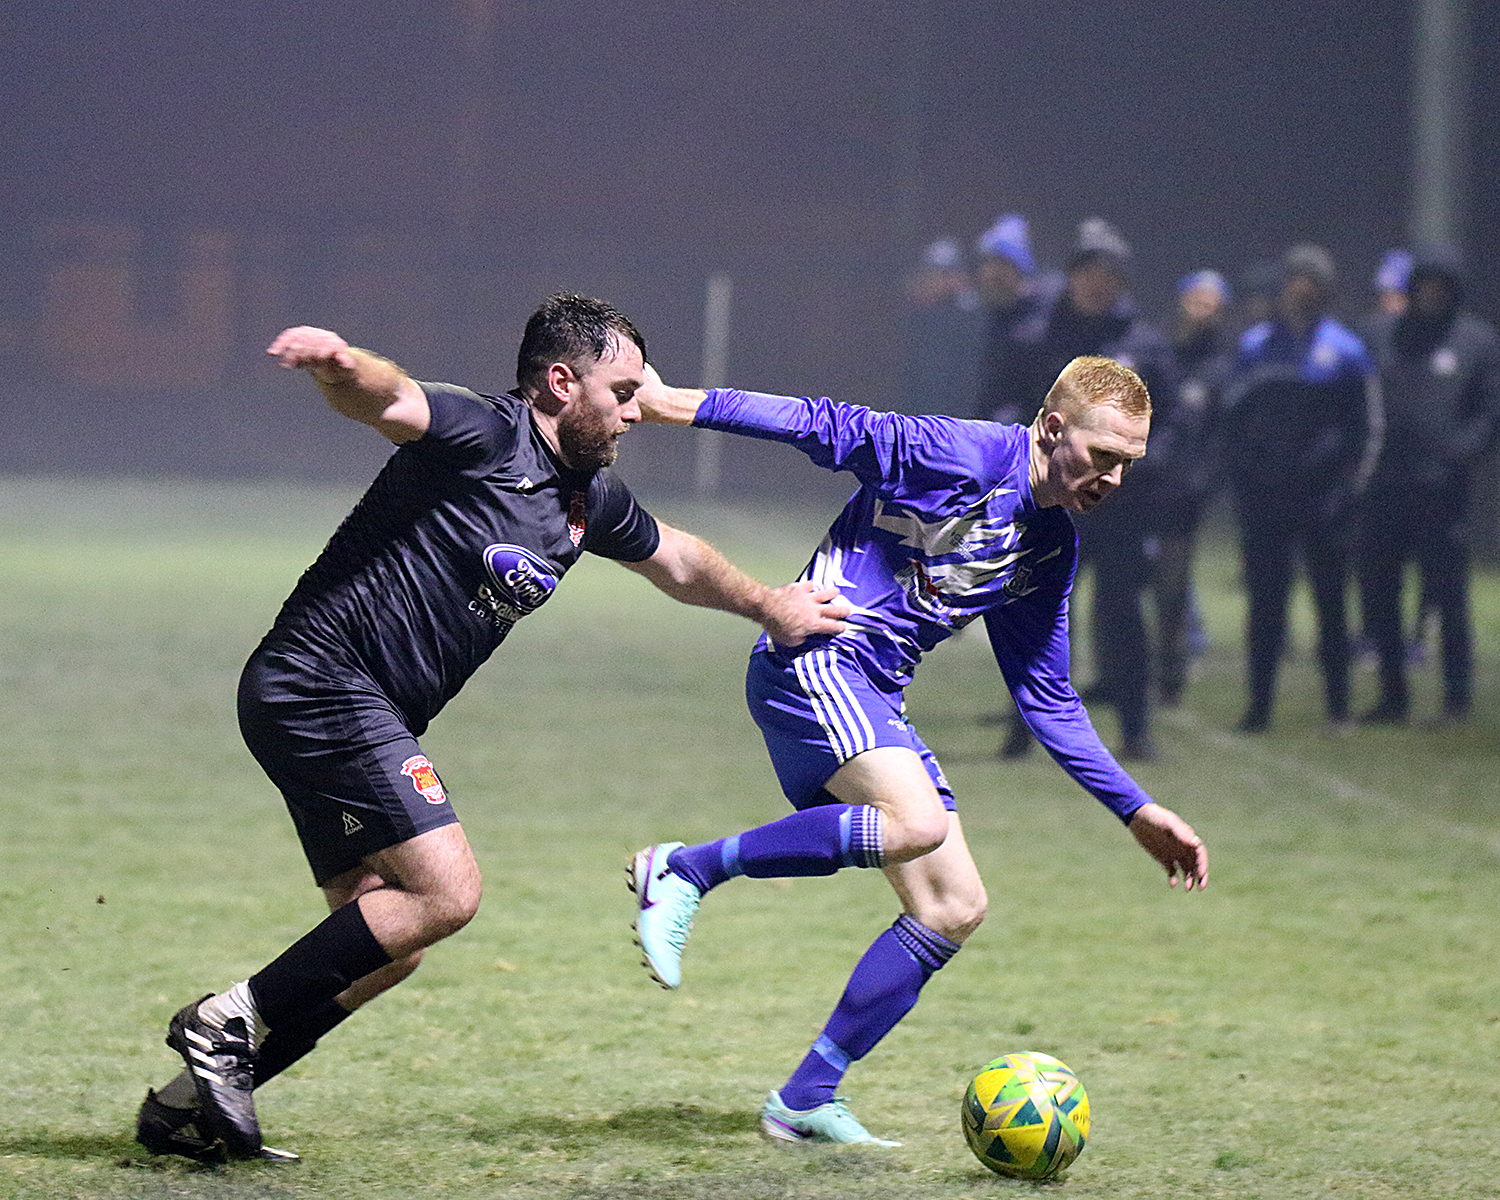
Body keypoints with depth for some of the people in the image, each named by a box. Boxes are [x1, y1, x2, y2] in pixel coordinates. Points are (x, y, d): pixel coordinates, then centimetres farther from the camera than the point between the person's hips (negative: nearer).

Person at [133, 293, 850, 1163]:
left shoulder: (590, 500, 13)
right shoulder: (484, 436, -13)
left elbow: (677, 562, 34)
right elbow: (387, 400, -34)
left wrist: (769, 604, 43)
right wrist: (338, 364, -56)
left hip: (363, 720, 10)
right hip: (321, 682, -10)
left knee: (386, 946, 8)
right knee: (446, 891, -17)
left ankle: (193, 1106, 11)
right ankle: (233, 1021, -11)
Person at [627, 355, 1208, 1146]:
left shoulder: (1052, 551, 15)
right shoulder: (964, 456, -10)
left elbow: (1047, 700, 21)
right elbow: (835, 430, -12)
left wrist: (1136, 812, 18)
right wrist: (683, 404, -18)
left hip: (875, 704, 9)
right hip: (810, 659, -9)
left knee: (954, 909, 2)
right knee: (916, 822, -32)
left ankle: (805, 1102, 5)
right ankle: (684, 870, -18)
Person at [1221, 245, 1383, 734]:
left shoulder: (1346, 351, 4)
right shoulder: (1254, 346, 10)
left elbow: (1369, 427, 5)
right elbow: (1232, 419, 13)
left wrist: (1347, 486, -4)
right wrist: (1241, 482, 4)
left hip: (1323, 497, -2)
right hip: (1263, 500, 2)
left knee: (1330, 604, 1)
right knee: (1264, 601, 2)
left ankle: (1338, 708, 5)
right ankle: (1259, 703, 7)